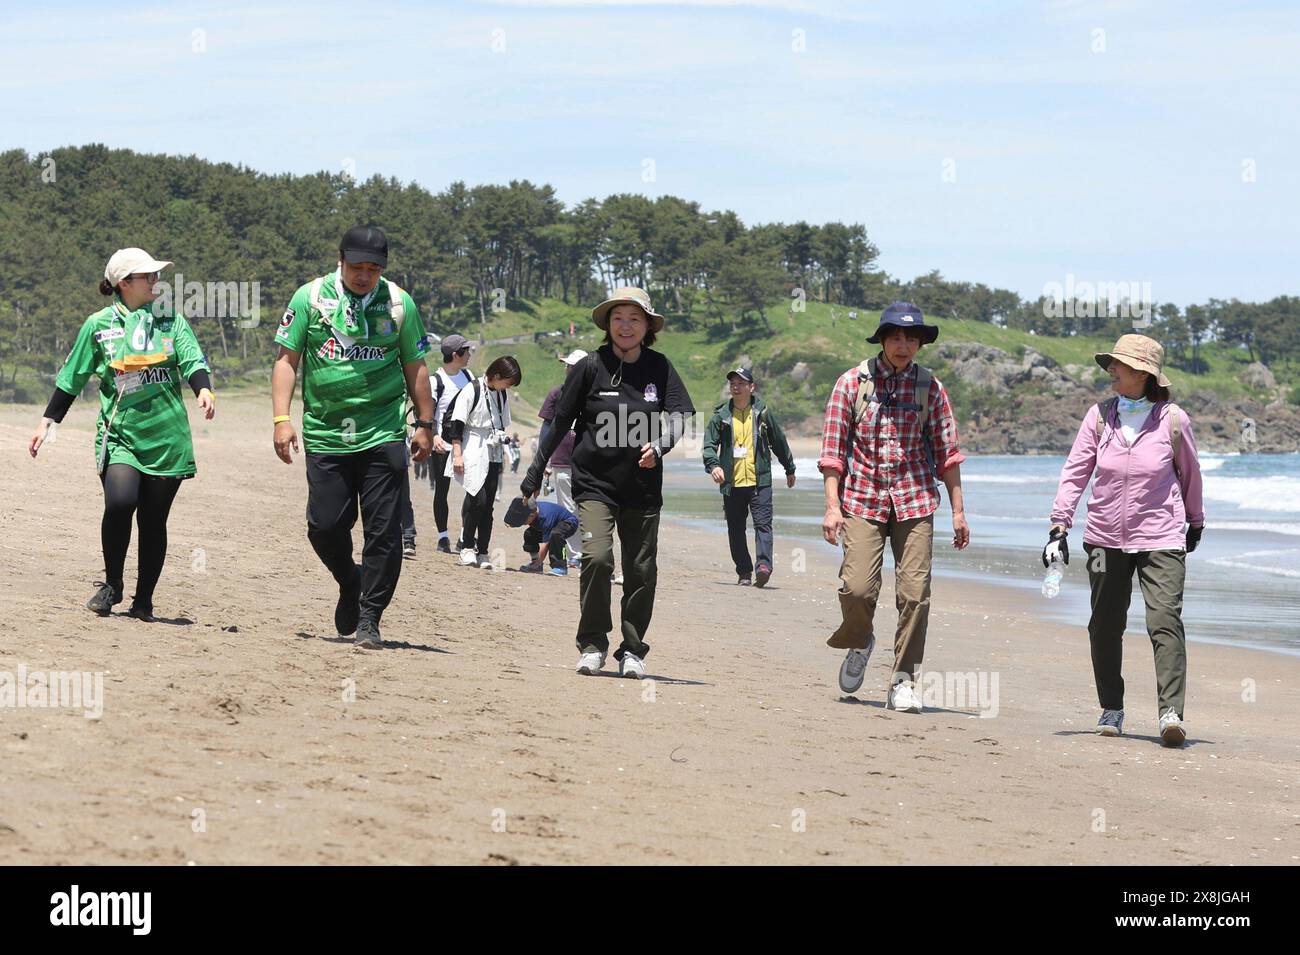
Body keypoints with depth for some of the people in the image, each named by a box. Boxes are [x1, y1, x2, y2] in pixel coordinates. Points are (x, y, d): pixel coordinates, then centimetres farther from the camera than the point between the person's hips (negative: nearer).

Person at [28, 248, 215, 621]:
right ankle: (111, 584, 0)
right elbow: (71, 379, 12)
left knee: (153, 521, 2)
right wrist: (47, 422, 12)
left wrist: (203, 389, -24)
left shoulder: (170, 320, 8)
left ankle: (143, 602, 16)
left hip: (167, 439, 2)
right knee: (120, 501, -23)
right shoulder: (99, 325, 5)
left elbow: (192, 360, -3)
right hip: (119, 436, -2)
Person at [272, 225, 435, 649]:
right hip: (325, 435, 0)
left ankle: (369, 617, 2)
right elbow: (287, 360, 3)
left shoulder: (399, 303, 4)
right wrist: (282, 419, -6)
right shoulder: (310, 297, 1)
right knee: (324, 526, 0)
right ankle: (350, 586, 29)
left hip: (383, 435, 0)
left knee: (383, 531, -6)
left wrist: (425, 424, 12)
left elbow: (414, 367, 13)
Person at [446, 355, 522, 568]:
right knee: (478, 498, -16)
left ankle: (482, 552, 6)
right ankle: (467, 546, -4)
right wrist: (457, 454, -12)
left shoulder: (502, 395, 12)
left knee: (488, 504, 3)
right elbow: (457, 424, -9)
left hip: (493, 454, 6)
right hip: (473, 453, -6)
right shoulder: (471, 391, -8)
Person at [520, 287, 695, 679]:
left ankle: (632, 650, 20)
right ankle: (593, 643, -2)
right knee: (597, 557, -19)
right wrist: (533, 476, 7)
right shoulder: (591, 367, -2)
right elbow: (559, 424, 4)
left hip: (643, 488, 2)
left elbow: (679, 416, -3)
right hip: (595, 484, -2)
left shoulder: (659, 368, 3)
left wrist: (659, 445, -24)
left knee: (641, 572, 3)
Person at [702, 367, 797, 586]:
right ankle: (744, 572, 14)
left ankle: (764, 566, -24)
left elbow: (779, 442, 17)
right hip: (732, 484, 2)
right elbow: (709, 444, 2)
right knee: (736, 529, 6)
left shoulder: (763, 413, 6)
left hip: (759, 481, -2)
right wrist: (713, 465, -18)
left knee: (763, 523, -14)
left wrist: (790, 469, 25)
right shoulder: (721, 416, 6)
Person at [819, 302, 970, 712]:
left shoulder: (929, 386, 6)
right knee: (857, 587, -13)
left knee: (914, 593, -6)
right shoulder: (852, 382, 2)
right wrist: (832, 505, -5)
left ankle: (903, 680, 5)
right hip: (862, 499, -1)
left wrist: (958, 510, 6)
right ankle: (858, 643, 20)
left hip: (915, 501, 1)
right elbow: (833, 448, 2)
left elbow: (946, 451, 9)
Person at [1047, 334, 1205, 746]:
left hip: (1160, 538, -3)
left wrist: (1195, 522, 22)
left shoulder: (1172, 420, -5)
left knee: (1165, 622, -15)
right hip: (1106, 538, 3)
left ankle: (1170, 713, -22)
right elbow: (1075, 471, 2)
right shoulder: (1100, 416, 0)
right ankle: (1111, 709, 23)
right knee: (1105, 627, 9)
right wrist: (1059, 527, -5)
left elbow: (1189, 473, 11)